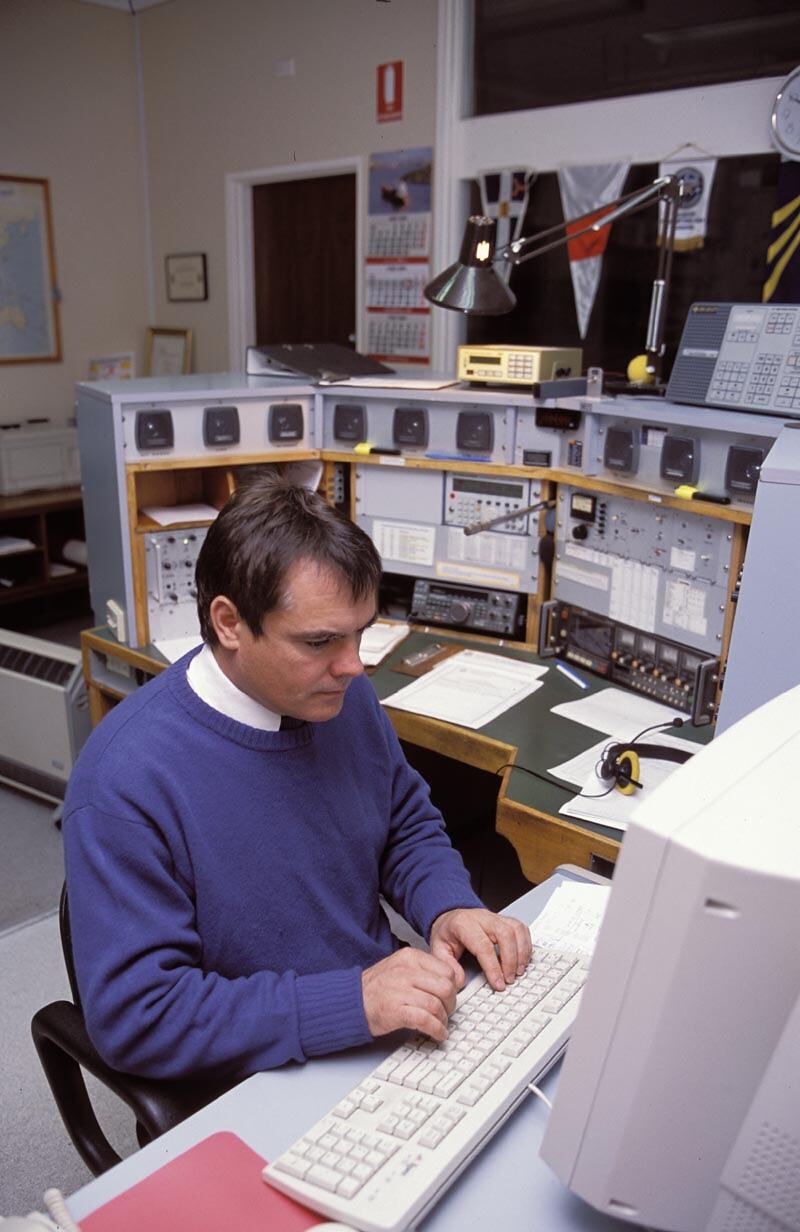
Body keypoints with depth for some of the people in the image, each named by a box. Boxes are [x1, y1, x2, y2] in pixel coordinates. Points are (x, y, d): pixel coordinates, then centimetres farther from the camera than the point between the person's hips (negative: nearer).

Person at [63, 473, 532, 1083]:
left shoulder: (347, 694, -5)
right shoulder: (124, 779, -24)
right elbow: (133, 1014, -22)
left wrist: (448, 906, -10)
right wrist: (353, 1002, -28)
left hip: (388, 1022, 7)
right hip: (254, 1087, -6)